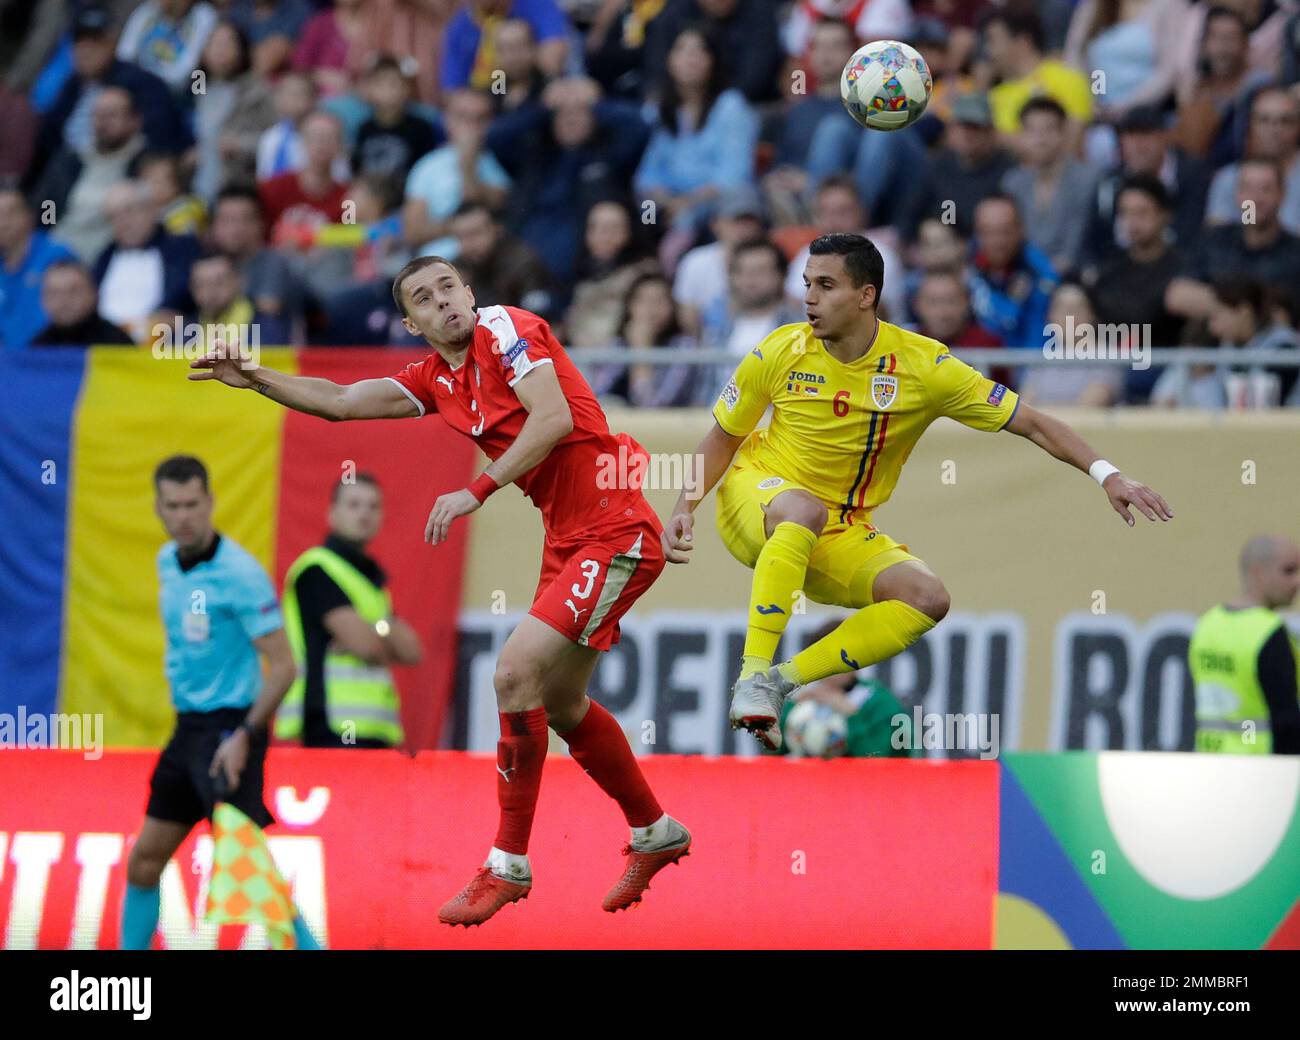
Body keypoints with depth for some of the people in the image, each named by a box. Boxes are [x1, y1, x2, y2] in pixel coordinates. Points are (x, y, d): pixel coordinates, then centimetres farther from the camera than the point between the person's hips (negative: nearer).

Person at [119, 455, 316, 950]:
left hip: (230, 729, -8)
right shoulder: (168, 561, 8)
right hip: (188, 725, 8)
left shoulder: (240, 573, -16)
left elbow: (283, 666, -18)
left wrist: (244, 736, -24)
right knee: (144, 861, 11)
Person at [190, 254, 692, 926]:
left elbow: (556, 418, -23)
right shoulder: (437, 379, 12)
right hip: (567, 539, 10)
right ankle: (655, 833, 37)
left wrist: (476, 491, -25)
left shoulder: (506, 329, -11)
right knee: (559, 702, 17)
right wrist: (253, 379, 7)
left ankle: (509, 863, -9)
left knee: (516, 672, -17)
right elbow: (340, 402, 16)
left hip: (614, 531, -10)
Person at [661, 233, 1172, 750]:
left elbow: (1032, 423, -9)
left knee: (927, 597, -25)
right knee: (803, 510, -39)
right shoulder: (780, 353, -9)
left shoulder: (924, 366, -12)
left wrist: (1107, 475, -20)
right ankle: (752, 675, -37)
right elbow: (723, 437, 7)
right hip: (756, 494, -2)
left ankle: (783, 678, -23)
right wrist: (684, 508, -6)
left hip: (843, 535, 2)